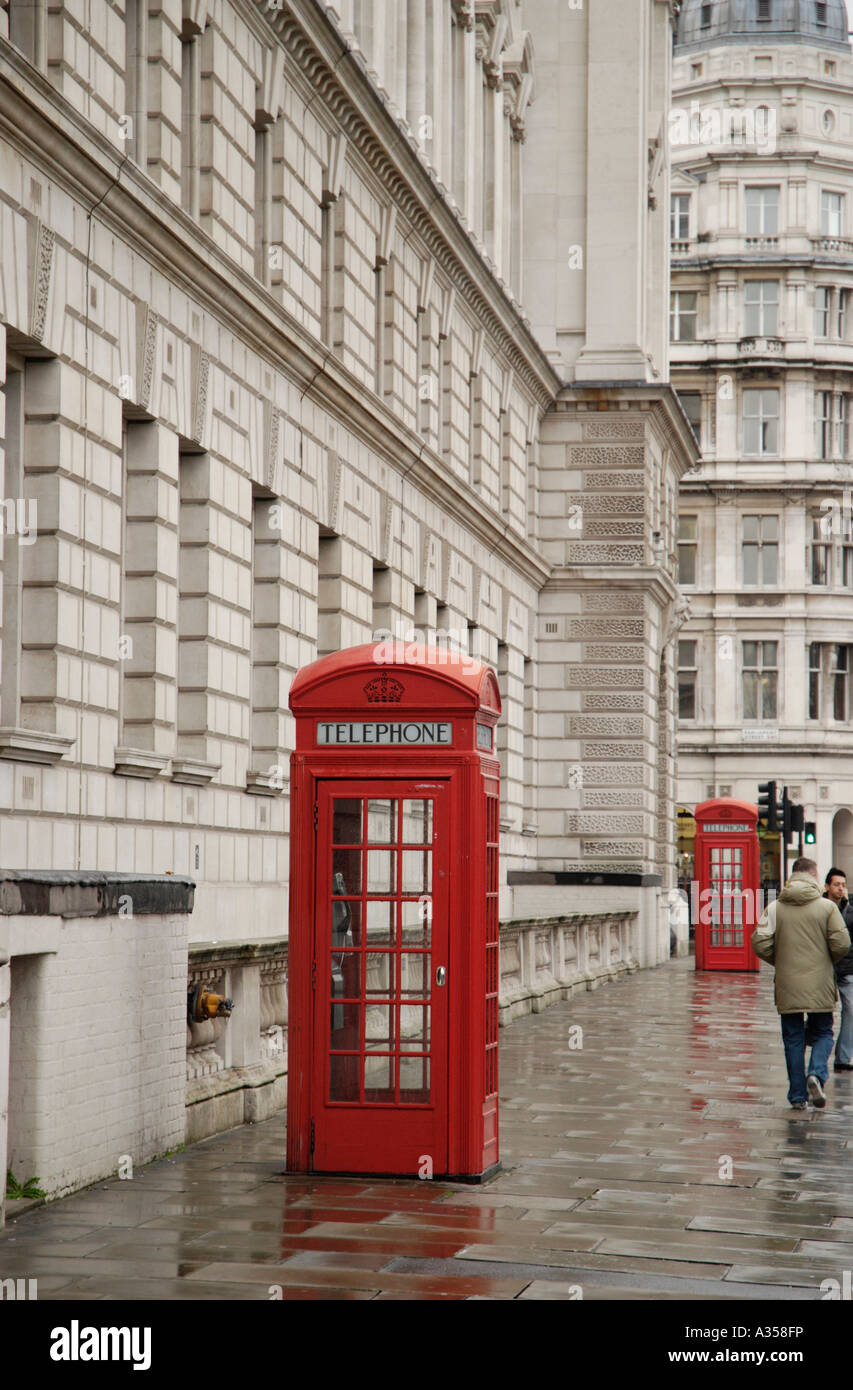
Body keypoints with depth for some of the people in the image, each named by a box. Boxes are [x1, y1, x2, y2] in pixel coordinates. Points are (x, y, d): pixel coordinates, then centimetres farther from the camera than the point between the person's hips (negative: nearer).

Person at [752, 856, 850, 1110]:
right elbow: (841, 944, -9)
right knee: (822, 1033, 13)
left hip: (787, 986, 1)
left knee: (793, 1038, 9)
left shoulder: (774, 908, -1)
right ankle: (817, 1073, -12)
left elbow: (760, 944, -7)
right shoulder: (827, 907, -6)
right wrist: (826, 960, 11)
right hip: (819, 985, -1)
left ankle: (797, 1096, 9)